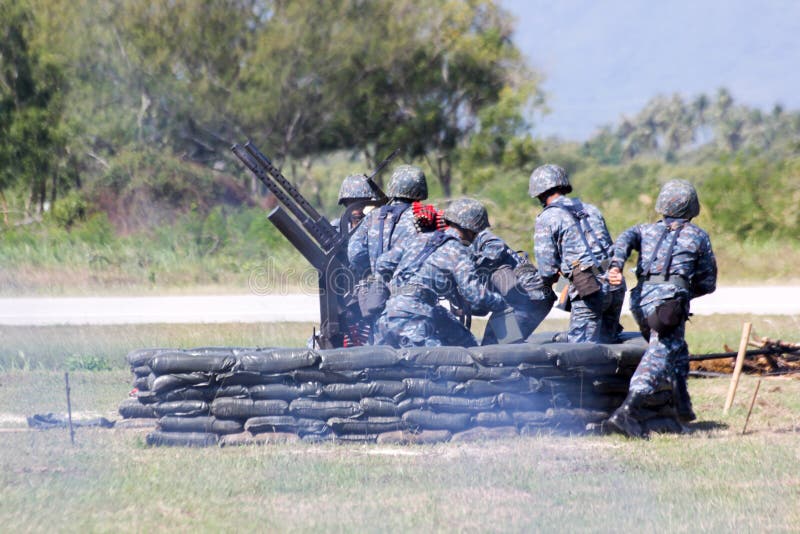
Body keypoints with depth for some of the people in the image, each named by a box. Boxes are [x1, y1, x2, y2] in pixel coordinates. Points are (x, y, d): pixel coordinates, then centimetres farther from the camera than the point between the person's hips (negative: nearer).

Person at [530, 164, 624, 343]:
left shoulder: (547, 219, 0)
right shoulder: (591, 209, 19)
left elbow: (548, 267, -2)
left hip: (589, 290, -6)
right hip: (616, 286, 6)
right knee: (605, 346, 13)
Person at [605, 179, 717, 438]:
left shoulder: (646, 230, 25)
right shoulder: (698, 236, 20)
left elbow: (625, 239, 1)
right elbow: (708, 283, 22)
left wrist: (616, 265, -15)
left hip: (641, 297, 4)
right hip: (672, 296, -4)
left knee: (676, 348, 27)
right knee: (658, 357, -16)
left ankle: (683, 403, 24)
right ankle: (626, 411, -33)